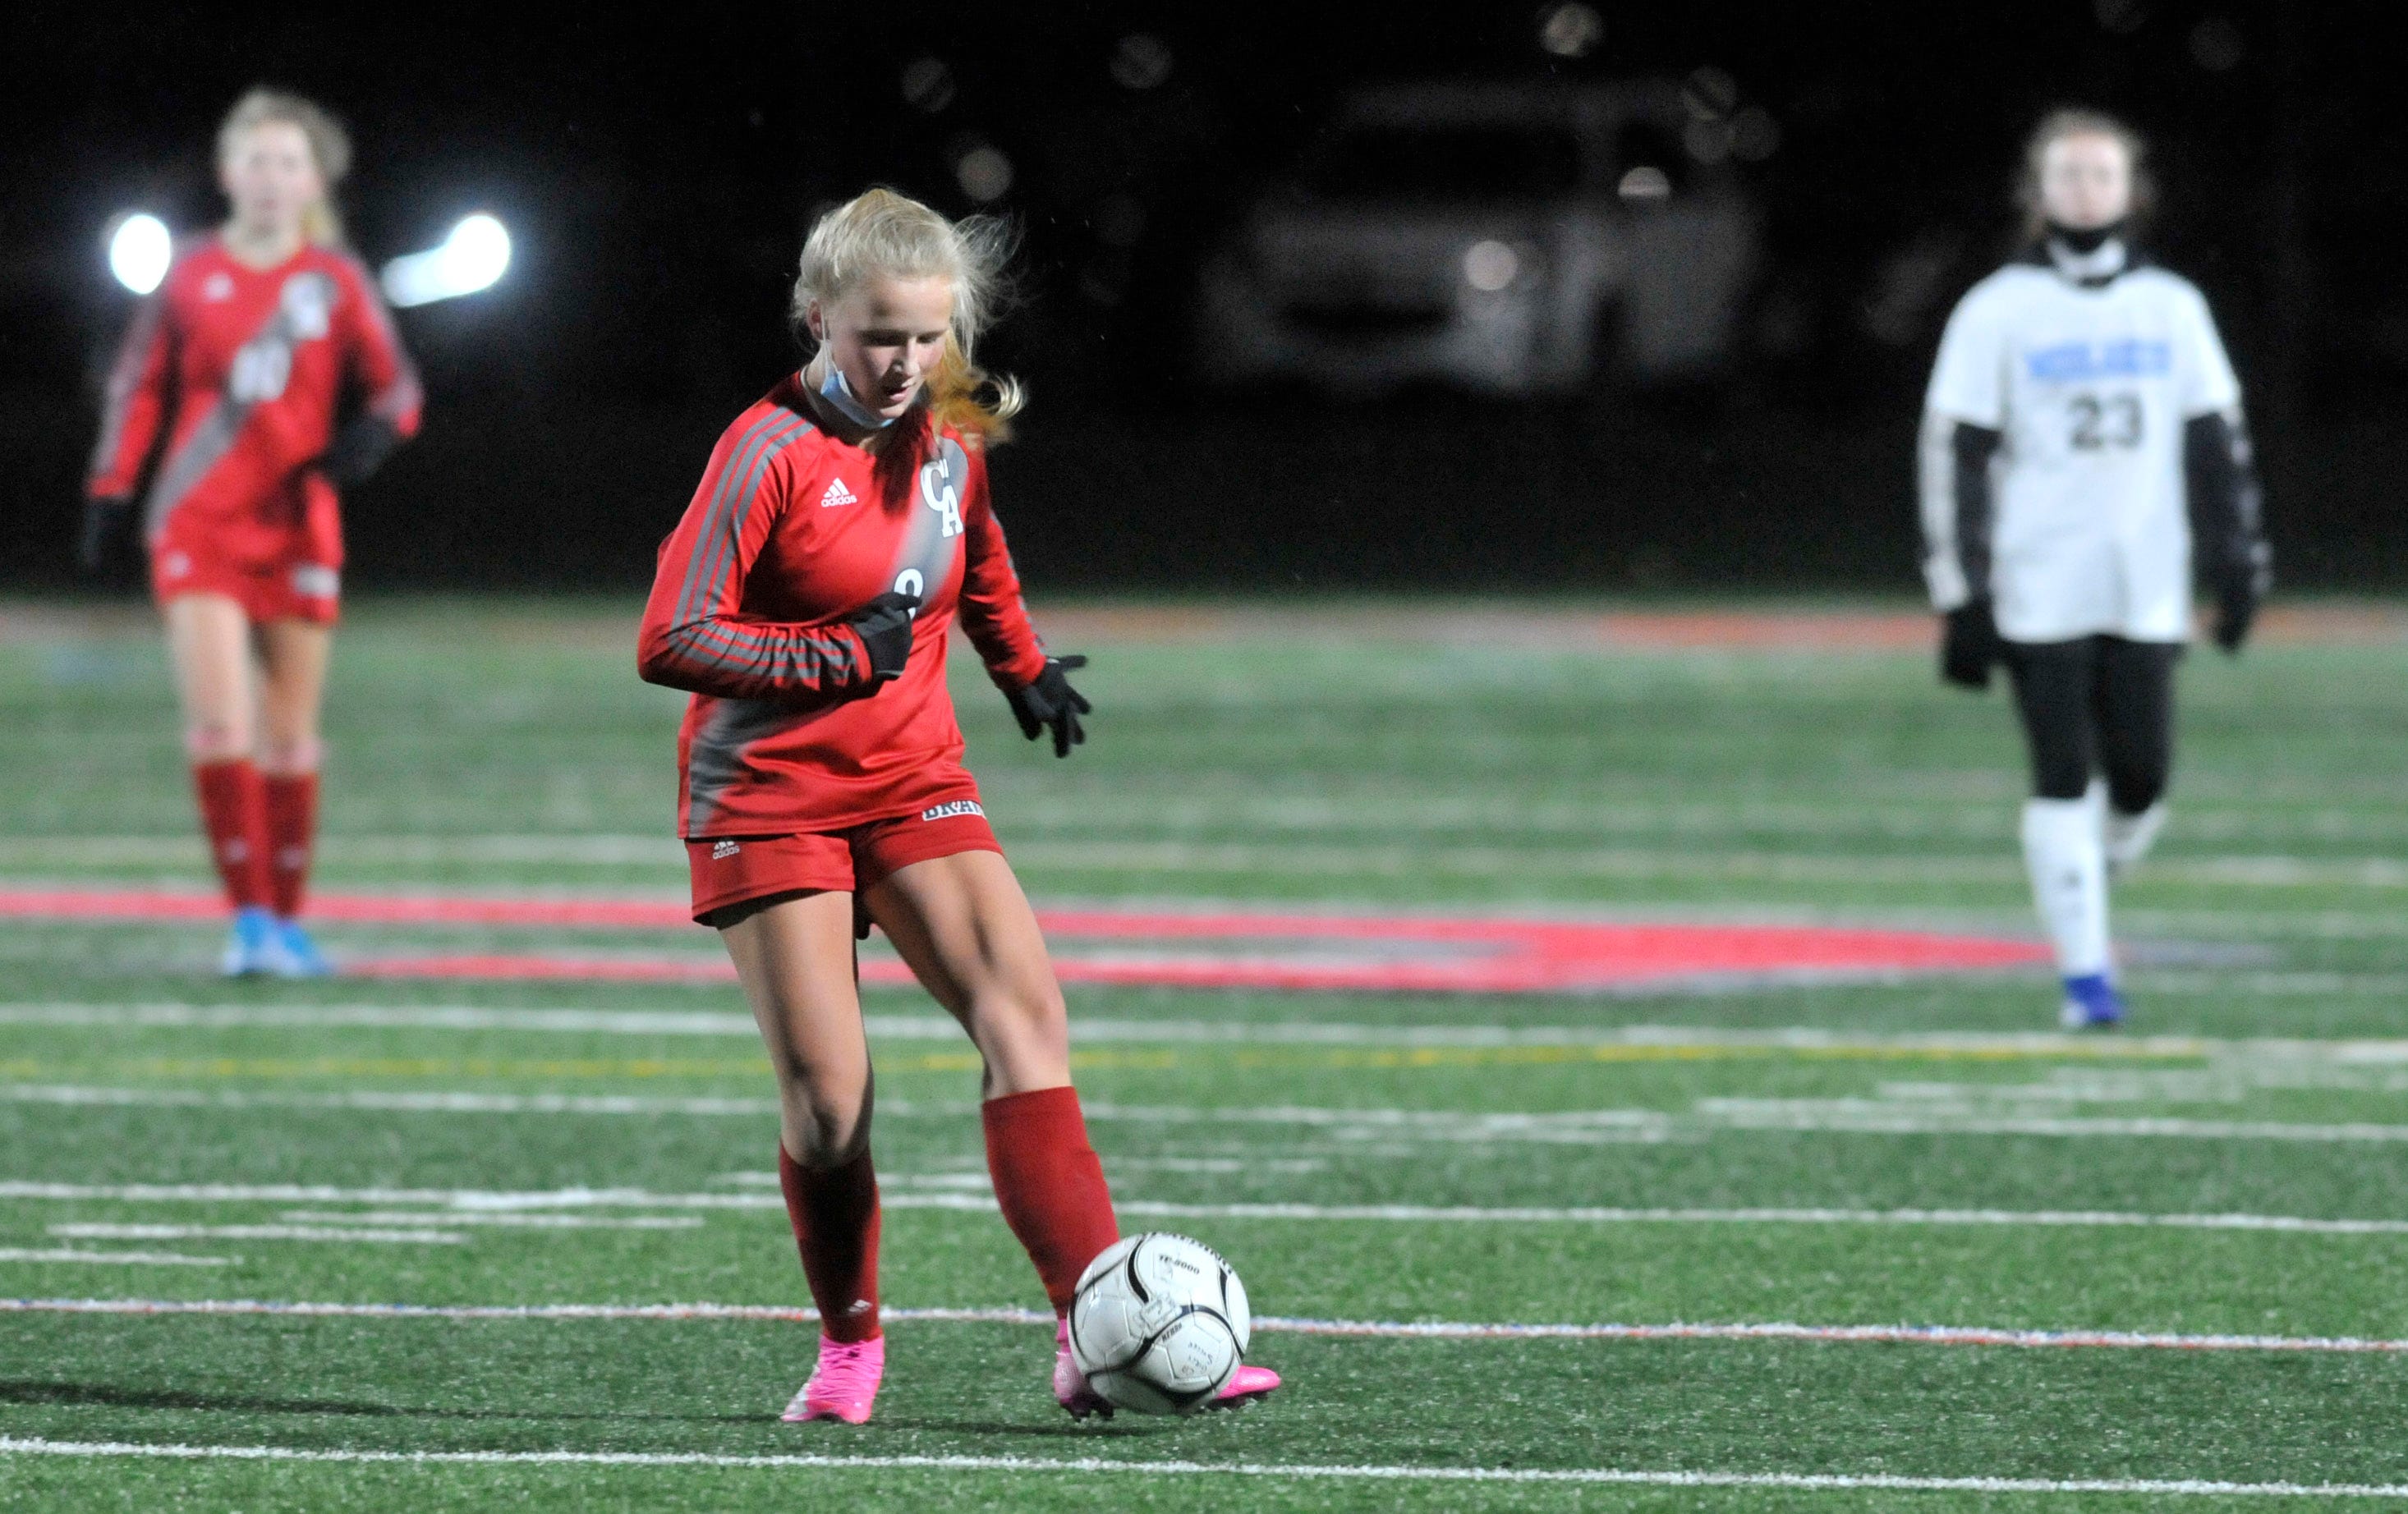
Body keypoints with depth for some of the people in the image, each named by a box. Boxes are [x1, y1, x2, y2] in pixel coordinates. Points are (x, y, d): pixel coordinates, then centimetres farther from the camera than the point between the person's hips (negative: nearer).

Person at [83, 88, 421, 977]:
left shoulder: (336, 282, 4)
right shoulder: (190, 277, 4)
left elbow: (395, 385, 9)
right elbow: (139, 387, 11)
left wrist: (371, 433, -13)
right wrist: (110, 491, 3)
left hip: (296, 529, 1)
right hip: (198, 526, -1)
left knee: (290, 738, 5)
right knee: (219, 726, -14)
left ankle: (287, 921, 17)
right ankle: (248, 920, -13)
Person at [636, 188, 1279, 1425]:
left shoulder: (950, 442, 5)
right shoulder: (774, 450, -14)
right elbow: (670, 642, -20)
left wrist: (1023, 672, 38)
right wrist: (844, 658, -21)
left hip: (913, 782, 5)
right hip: (768, 799, -5)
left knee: (1025, 1013, -16)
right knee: (826, 1098, -10)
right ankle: (849, 1347, 17)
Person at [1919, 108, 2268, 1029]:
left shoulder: (2172, 308, 11)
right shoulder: (1998, 314, 1)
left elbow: (2216, 443, 14)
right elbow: (1956, 457, -1)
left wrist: (2238, 564, 6)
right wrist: (1962, 598, -7)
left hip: (2147, 592, 3)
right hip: (2039, 595, -3)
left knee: (2140, 774, -3)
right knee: (2064, 781, -5)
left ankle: (2082, 890, 24)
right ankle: (2085, 974, -1)